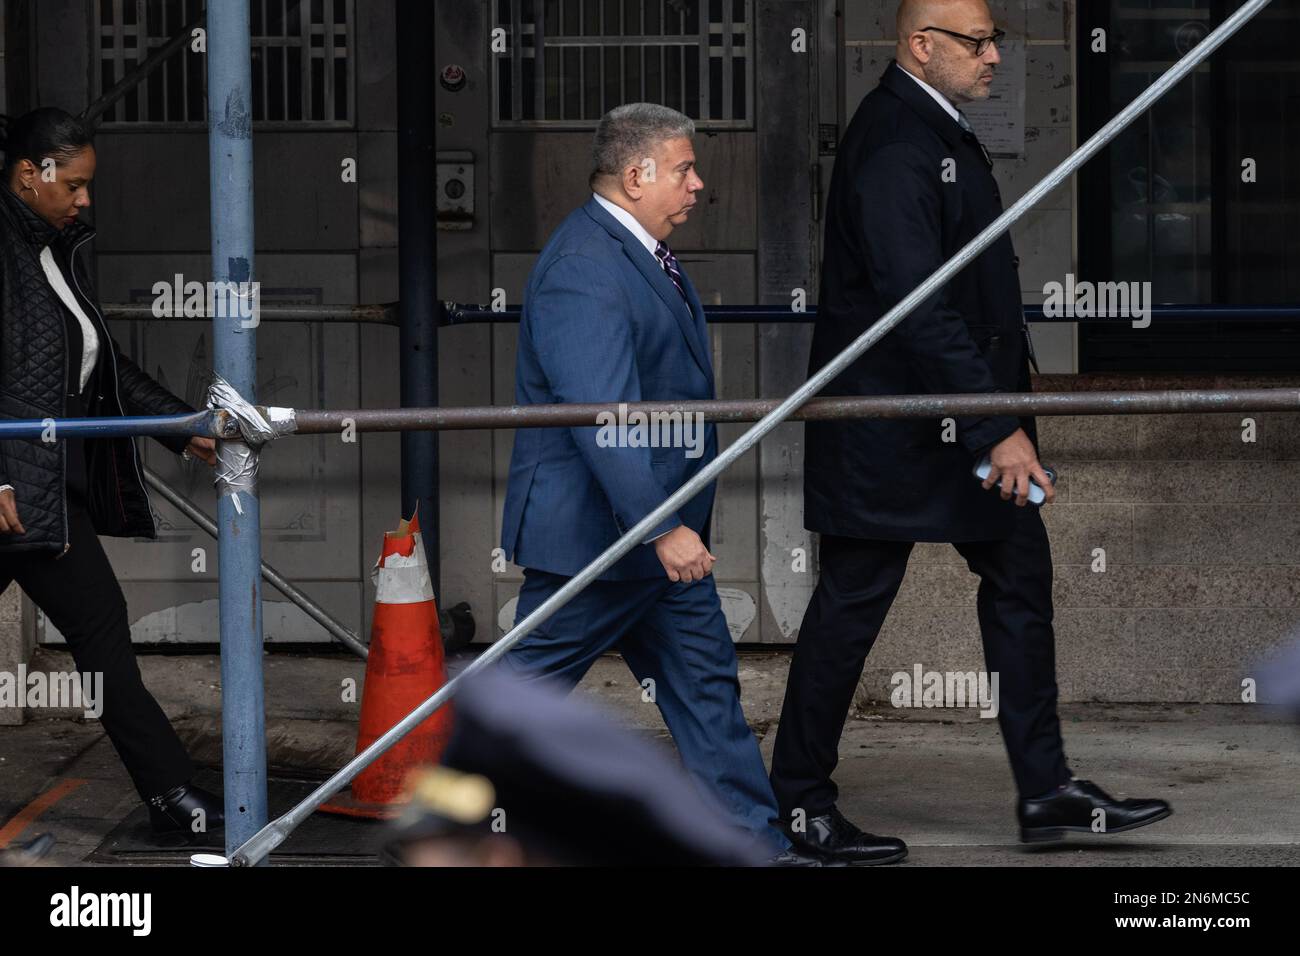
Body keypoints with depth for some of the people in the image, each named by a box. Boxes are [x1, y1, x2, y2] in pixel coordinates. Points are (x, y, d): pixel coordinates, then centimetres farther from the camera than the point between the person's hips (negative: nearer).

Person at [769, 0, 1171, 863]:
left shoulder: (940, 130, 12)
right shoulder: (894, 146, -20)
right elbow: (917, 306, -26)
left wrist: (1005, 413, 17)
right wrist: (998, 428, -27)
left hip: (969, 411, 10)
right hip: (890, 426, -10)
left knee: (1022, 577, 9)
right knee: (853, 602, 0)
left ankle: (1046, 790, 13)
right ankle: (798, 799, 11)